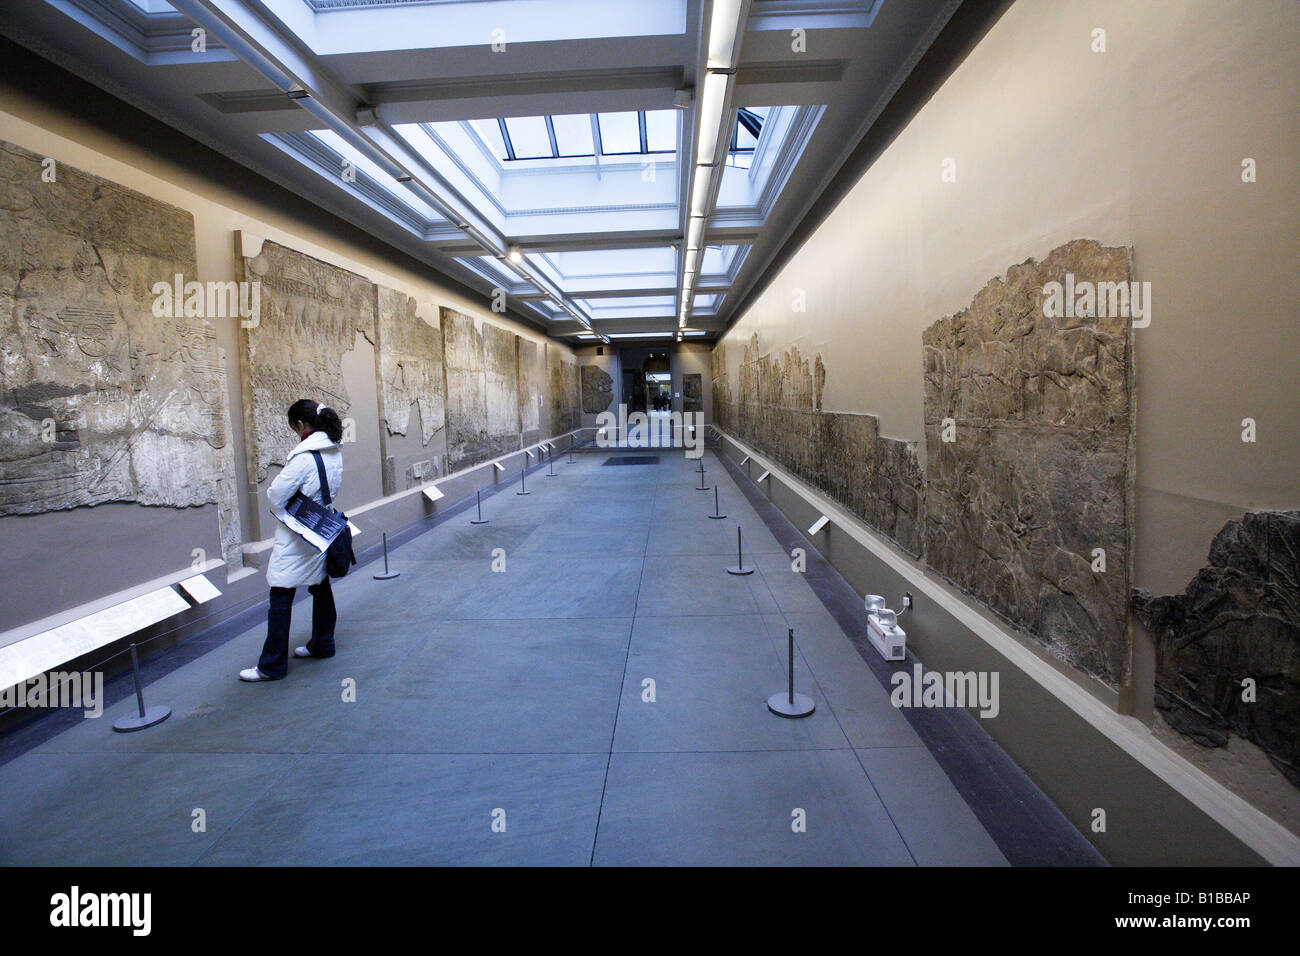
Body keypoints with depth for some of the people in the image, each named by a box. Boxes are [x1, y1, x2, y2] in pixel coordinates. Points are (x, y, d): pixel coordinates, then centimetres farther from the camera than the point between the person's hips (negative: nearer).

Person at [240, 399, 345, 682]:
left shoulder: (304, 456, -23)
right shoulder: (335, 451, 2)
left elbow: (277, 495, -18)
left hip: (297, 537, -9)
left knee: (281, 597, -1)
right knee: (321, 587, 20)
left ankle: (272, 665, 7)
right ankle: (322, 644, 34)